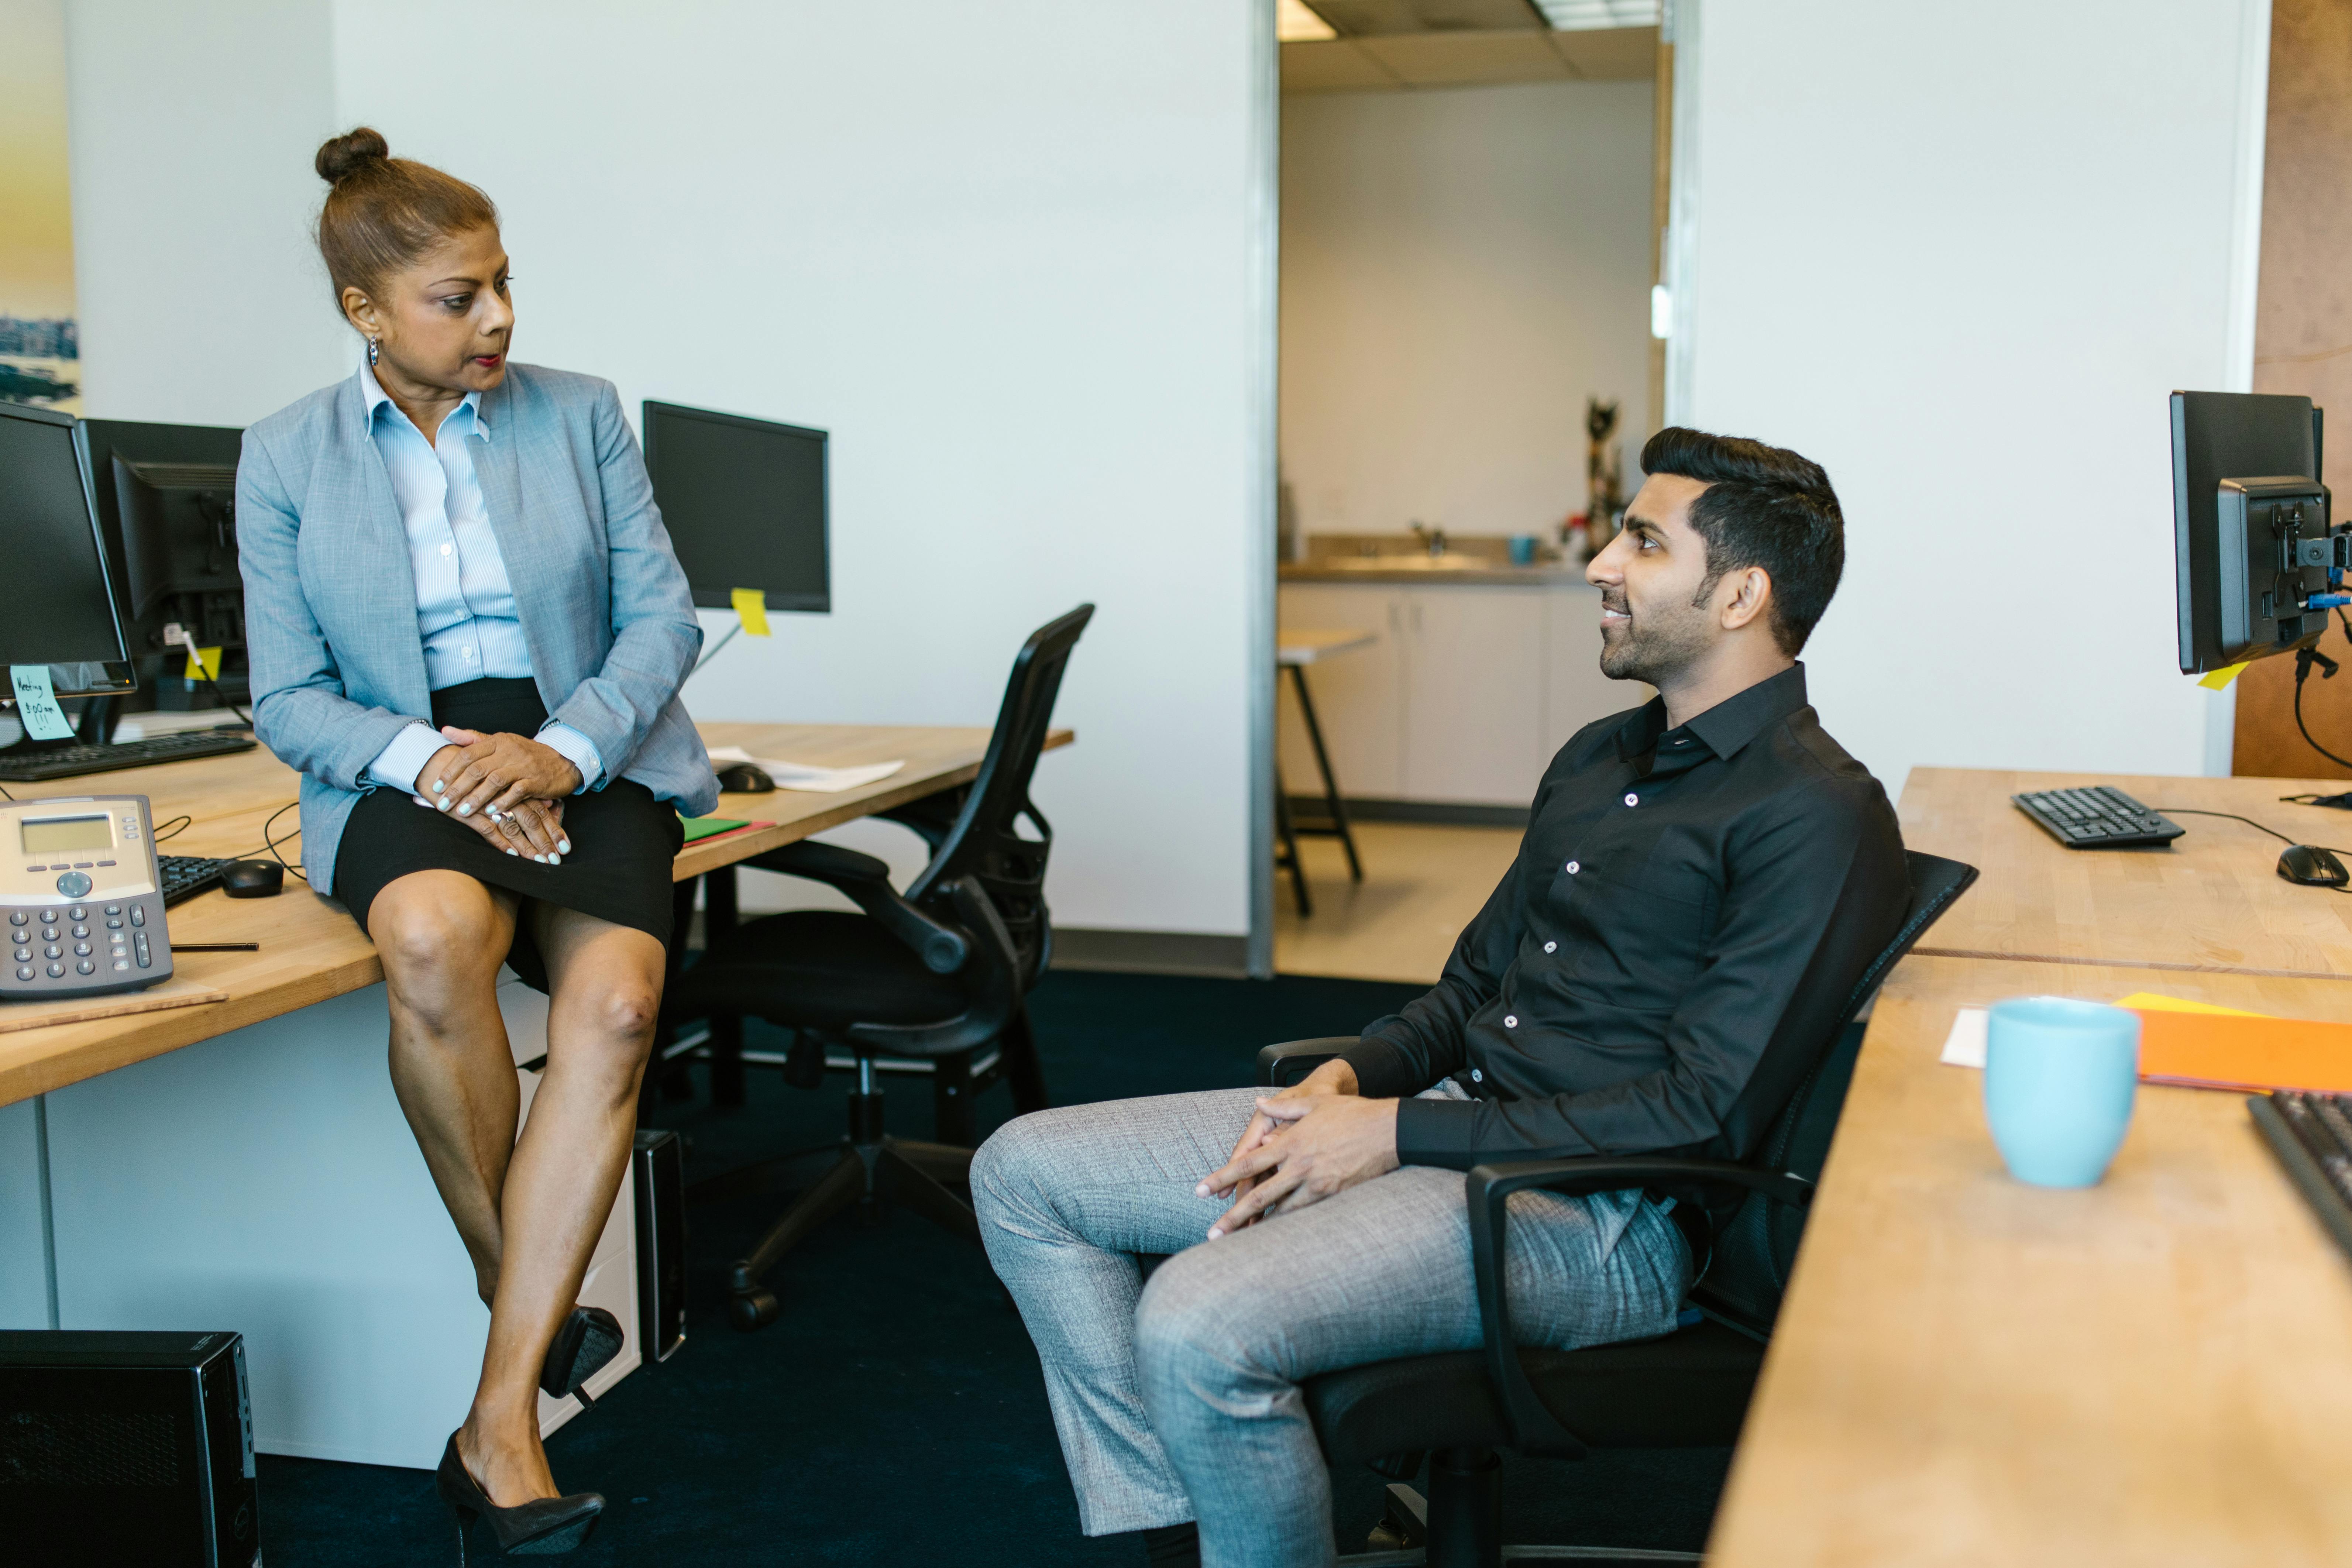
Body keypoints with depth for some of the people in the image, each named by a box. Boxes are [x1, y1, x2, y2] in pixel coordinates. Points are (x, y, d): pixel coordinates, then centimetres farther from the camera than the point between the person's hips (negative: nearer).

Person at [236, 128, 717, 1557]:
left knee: (618, 1002, -30)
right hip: (407, 770, 0)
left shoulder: (582, 416, 8)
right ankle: (519, 1296, -15)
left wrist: (564, 750, -15)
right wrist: (428, 759, -16)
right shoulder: (287, 458, 7)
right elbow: (289, 701, 5)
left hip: (590, 759, 1)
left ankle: (504, 1417, -24)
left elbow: (664, 613, 3)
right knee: (434, 934, -37)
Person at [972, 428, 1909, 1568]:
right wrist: (1350, 1078, 0)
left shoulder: (1818, 815, -12)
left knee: (1201, 1323, -32)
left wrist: (1398, 1134, -17)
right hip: (1454, 1114, 9)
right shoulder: (1599, 757, 17)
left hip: (1601, 1216, -9)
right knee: (1025, 1172, 3)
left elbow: (1704, 1116, -19)